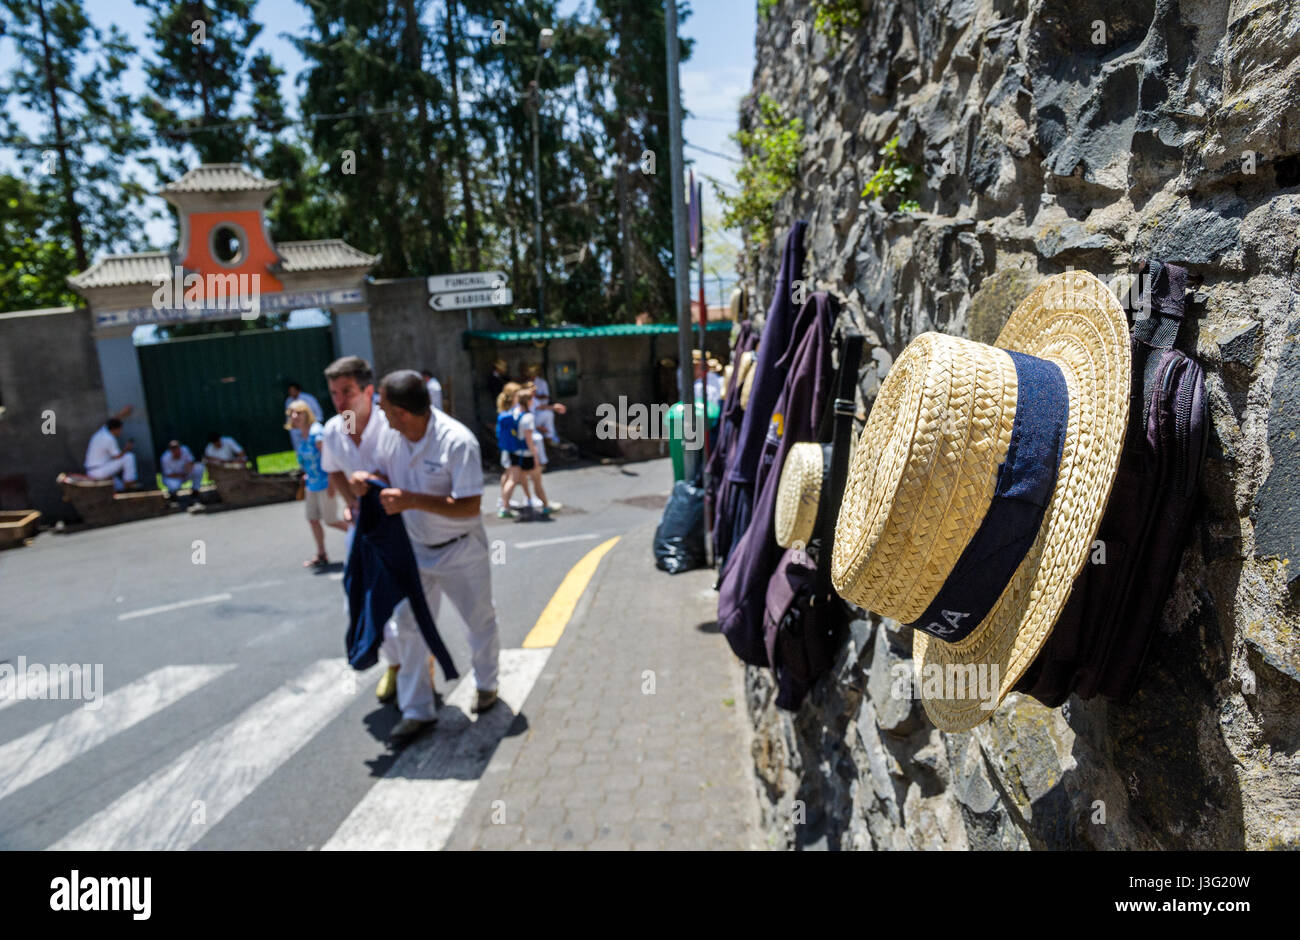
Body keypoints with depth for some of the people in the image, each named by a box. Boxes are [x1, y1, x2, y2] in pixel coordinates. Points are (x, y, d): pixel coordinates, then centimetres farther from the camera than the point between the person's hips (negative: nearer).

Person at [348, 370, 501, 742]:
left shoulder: (458, 441, -28)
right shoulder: (388, 435, -9)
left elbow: (469, 506, -29)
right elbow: (384, 474, 9)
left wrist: (411, 500, -36)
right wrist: (366, 479, -16)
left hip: (461, 550, -5)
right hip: (415, 549, 5)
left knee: (480, 622, 14)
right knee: (407, 626, 6)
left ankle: (486, 684, 40)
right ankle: (417, 710, 20)